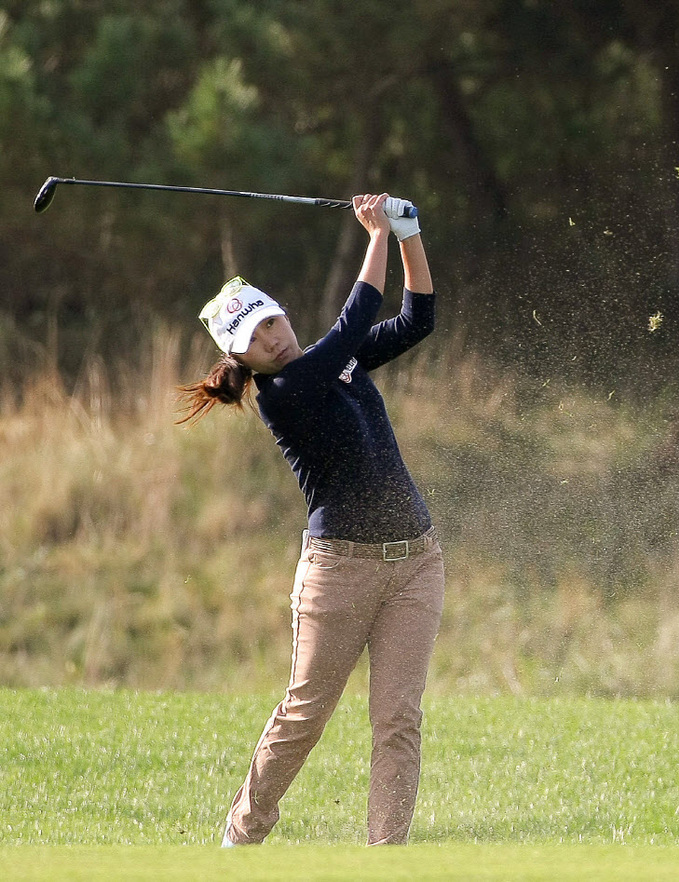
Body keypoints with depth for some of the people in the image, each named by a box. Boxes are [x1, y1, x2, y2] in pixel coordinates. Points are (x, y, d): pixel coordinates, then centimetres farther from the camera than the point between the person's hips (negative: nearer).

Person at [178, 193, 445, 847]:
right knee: (303, 714, 1)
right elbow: (353, 323, -14)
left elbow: (417, 320, 9)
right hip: (340, 567, -5)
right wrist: (379, 237, -6)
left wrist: (409, 234, -2)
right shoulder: (279, 395, -10)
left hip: (414, 560, 5)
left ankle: (387, 850, -2)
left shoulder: (342, 361, 11)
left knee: (398, 718, -2)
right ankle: (241, 837, 16)